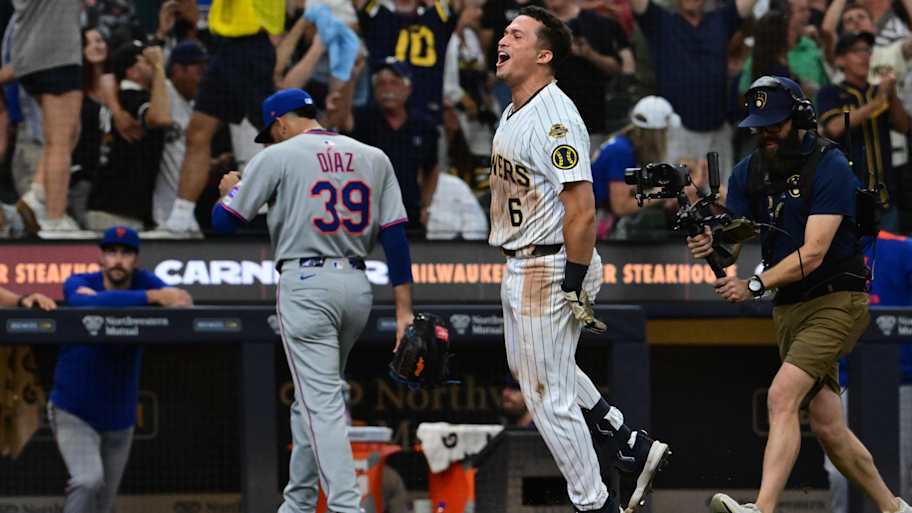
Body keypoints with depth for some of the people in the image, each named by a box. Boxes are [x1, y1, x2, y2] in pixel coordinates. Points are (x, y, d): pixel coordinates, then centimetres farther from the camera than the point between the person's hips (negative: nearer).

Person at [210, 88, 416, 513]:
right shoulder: (374, 159, 11)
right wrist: (404, 310, 6)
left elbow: (224, 222, 0)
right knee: (312, 398, 19)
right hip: (358, 286, 6)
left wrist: (228, 190, 23)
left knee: (322, 402, -10)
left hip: (306, 284, -6)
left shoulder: (278, 157, -2)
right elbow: (395, 235, 6)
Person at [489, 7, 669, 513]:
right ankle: (634, 447, 31)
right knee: (529, 368, 24)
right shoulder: (514, 113, 10)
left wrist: (575, 287, -25)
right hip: (518, 267, 11)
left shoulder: (553, 118, -21)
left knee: (549, 393, -5)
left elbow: (582, 209, -25)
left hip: (551, 268, -11)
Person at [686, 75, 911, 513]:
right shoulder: (749, 173, 7)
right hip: (788, 309, 7)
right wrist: (710, 243, -23)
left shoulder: (830, 169, -15)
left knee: (782, 397, -24)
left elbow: (812, 254, -22)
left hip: (837, 301, -7)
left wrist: (754, 286, -30)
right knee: (827, 426, 8)